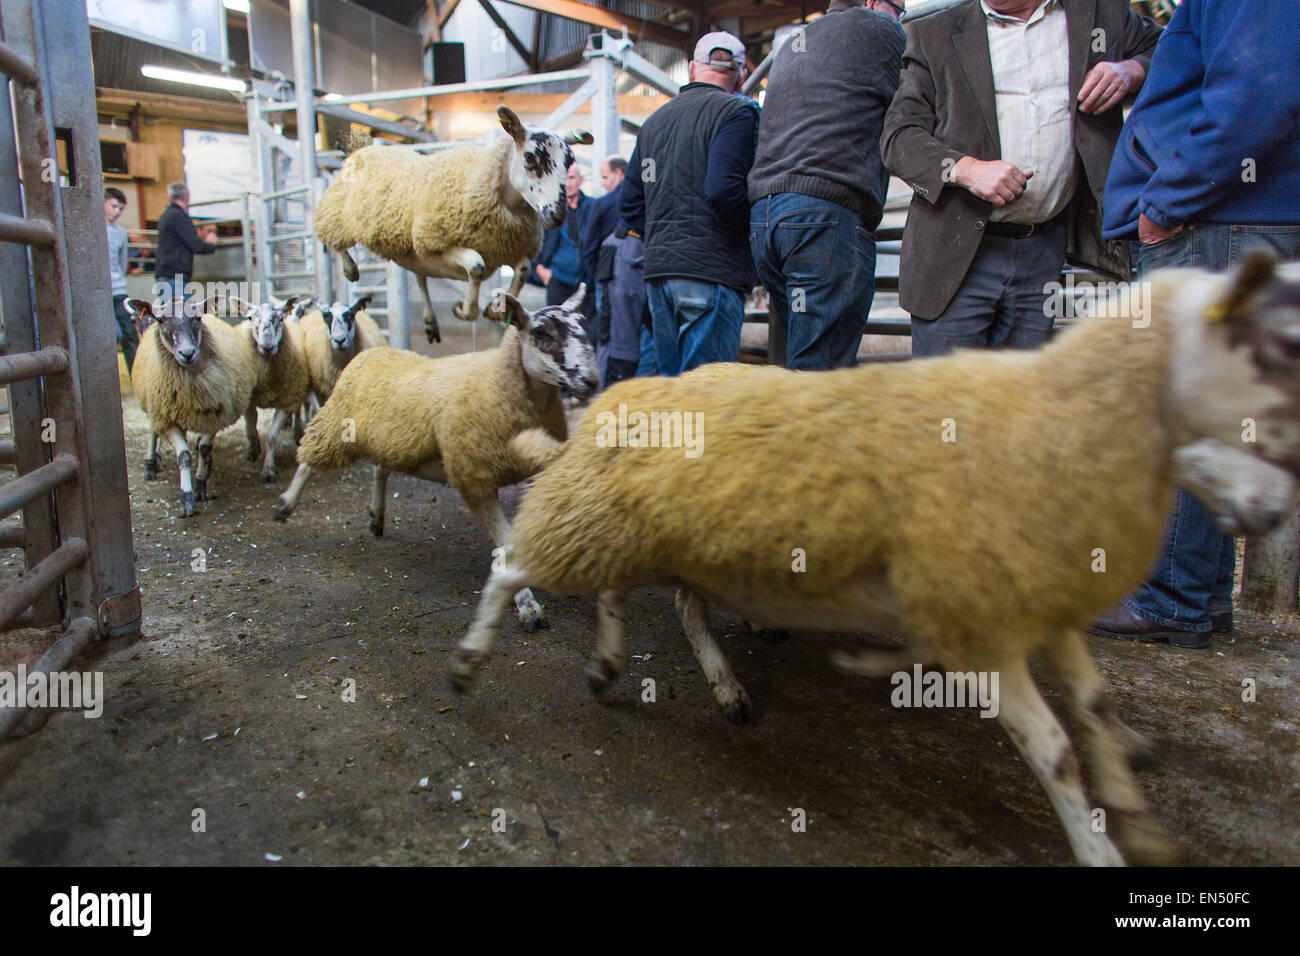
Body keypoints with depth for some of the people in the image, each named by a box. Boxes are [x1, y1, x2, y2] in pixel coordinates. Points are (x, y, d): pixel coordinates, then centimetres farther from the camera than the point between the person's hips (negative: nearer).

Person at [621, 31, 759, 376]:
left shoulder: (655, 119, 19)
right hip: (711, 270, -7)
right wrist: (754, 231, -3)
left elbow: (629, 205, 18)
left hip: (657, 270, 7)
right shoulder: (737, 112, -2)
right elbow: (721, 189, -18)